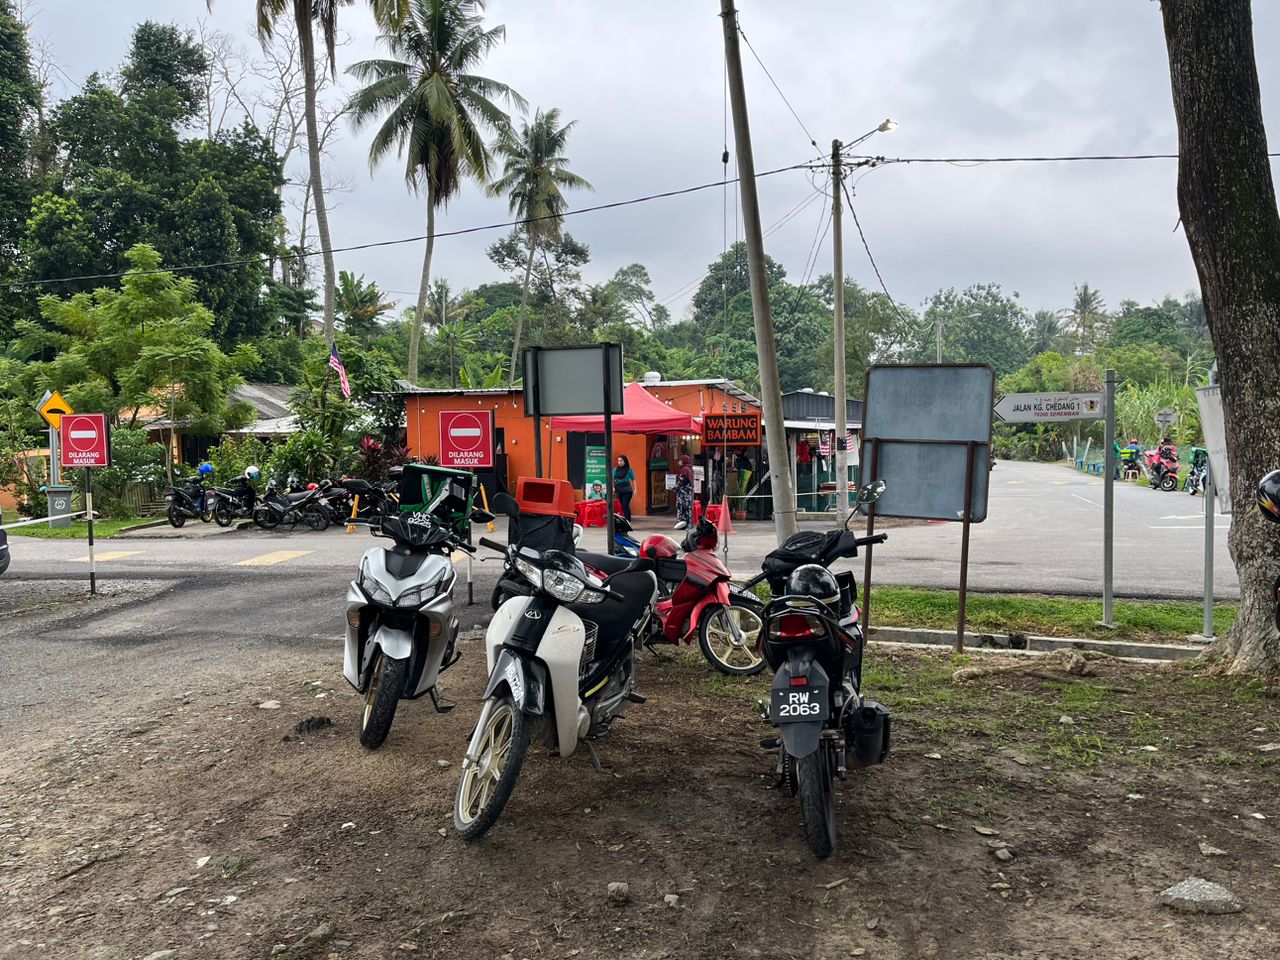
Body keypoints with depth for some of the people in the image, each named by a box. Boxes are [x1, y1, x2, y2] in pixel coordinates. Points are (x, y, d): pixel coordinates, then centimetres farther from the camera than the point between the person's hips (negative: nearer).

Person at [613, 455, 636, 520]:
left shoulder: (629, 469, -4)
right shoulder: (616, 469, 4)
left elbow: (633, 479, 1)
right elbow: (612, 479, 6)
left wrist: (634, 489, -2)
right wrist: (613, 487, -8)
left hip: (627, 490, -4)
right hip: (619, 490, 4)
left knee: (625, 505, -12)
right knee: (622, 505, 10)